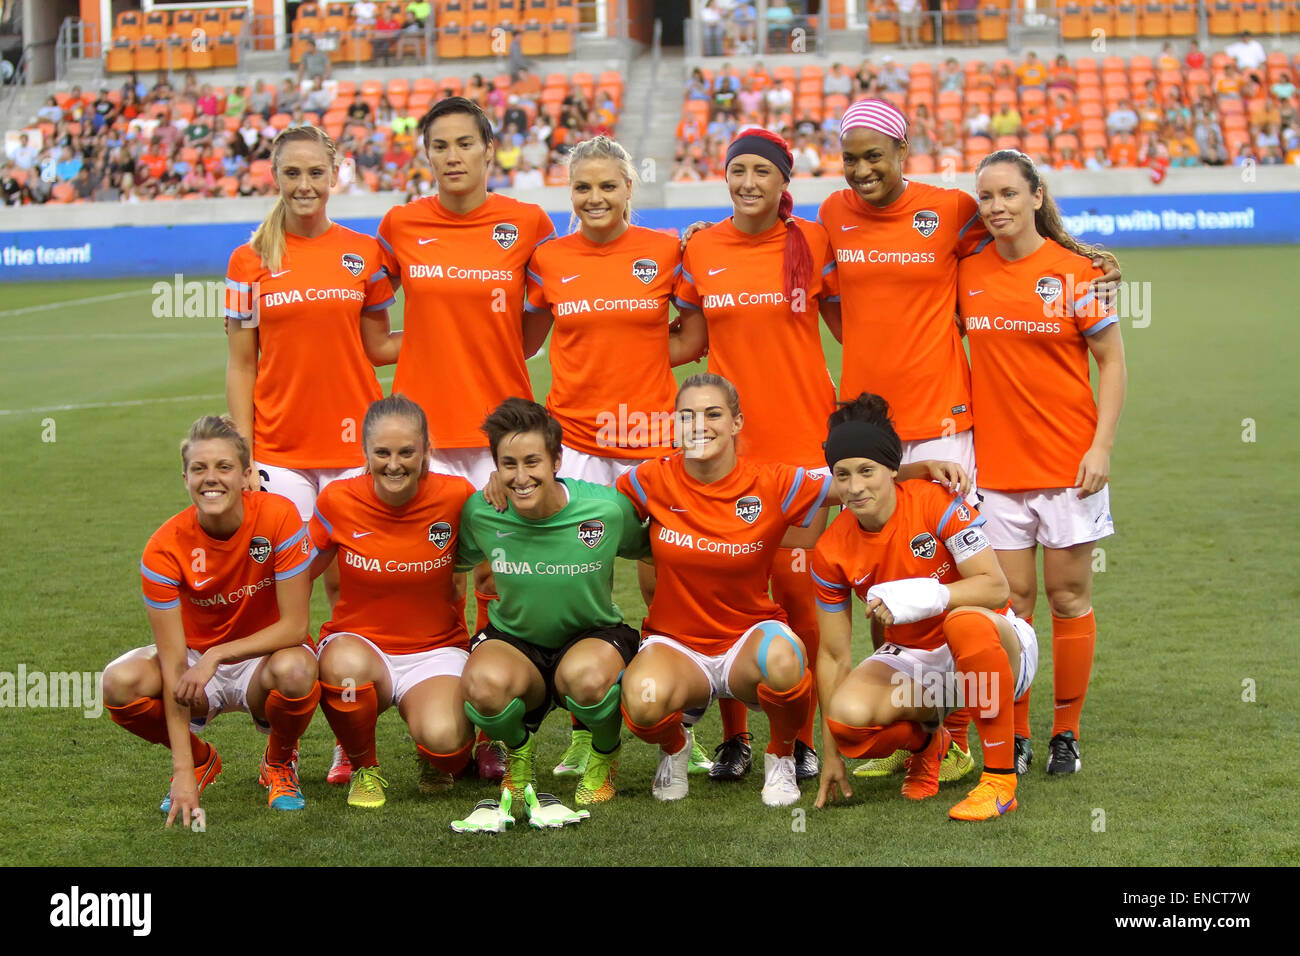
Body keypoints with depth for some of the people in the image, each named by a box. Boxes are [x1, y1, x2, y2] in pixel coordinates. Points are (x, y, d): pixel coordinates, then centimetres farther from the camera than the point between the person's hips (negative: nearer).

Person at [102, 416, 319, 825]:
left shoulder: (279, 517, -22)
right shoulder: (164, 549, -20)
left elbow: (295, 625, -20)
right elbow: (174, 664, -23)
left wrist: (217, 655, -30)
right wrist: (183, 773, -28)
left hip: (265, 657, -1)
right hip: (197, 657, 1)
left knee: (295, 670, -37)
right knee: (120, 682, -28)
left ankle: (280, 762, 0)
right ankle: (200, 760, 5)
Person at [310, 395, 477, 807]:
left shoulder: (457, 497, -11)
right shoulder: (338, 501, -9)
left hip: (435, 651, 0)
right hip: (359, 645, 1)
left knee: (441, 736, -31)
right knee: (345, 663, -38)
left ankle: (438, 760, 11)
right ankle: (364, 770, -7)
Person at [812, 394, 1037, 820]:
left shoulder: (934, 503, -18)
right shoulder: (832, 552, -8)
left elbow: (997, 587, -22)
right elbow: (834, 654, -3)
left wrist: (923, 596, -38)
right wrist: (831, 754, -3)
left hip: (996, 652, -3)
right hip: (914, 662, 3)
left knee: (966, 621, -40)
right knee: (848, 714, -29)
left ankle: (1001, 779, -23)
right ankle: (926, 742, 9)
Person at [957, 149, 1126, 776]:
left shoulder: (1075, 271, -6)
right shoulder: (968, 273, 3)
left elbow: (1112, 362, -2)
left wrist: (1102, 445, -9)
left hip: (1069, 461, -2)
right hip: (997, 461, 2)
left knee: (1068, 596, 5)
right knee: (1011, 599, 4)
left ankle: (1066, 734, 15)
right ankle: (1015, 735, 13)